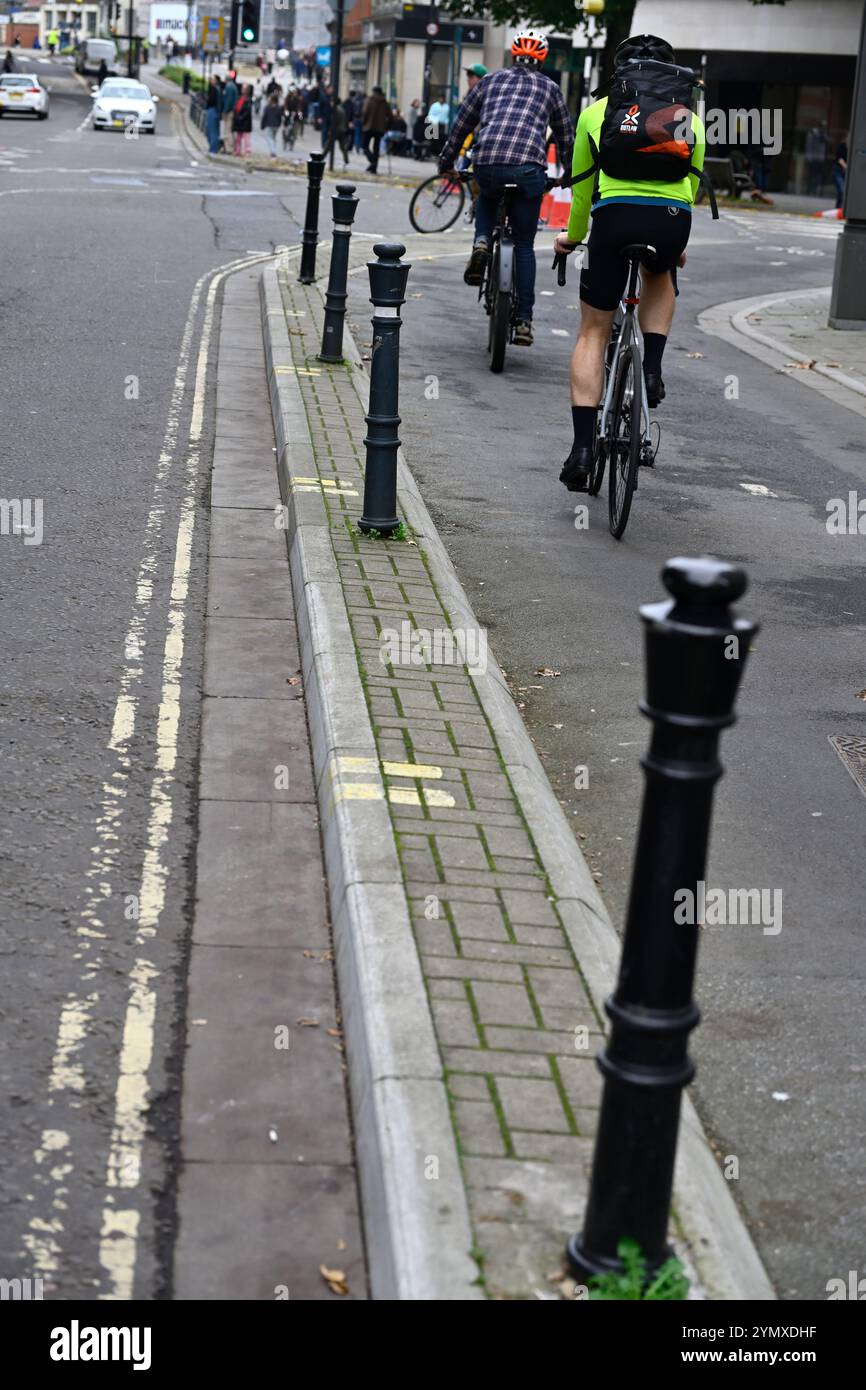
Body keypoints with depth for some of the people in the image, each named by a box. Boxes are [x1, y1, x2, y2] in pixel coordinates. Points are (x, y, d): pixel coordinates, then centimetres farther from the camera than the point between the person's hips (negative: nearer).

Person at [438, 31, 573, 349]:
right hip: (529, 169, -1)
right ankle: (523, 321, 8)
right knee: (524, 244, 13)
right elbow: (565, 138, 30)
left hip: (487, 163, 1)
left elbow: (460, 126, 25)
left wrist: (446, 163, 37)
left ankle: (481, 243, 7)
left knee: (487, 198, 37)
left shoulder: (491, 80, 23)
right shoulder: (550, 88, 23)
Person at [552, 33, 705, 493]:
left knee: (593, 333, 10)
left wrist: (572, 236, 42)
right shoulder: (687, 116, 21)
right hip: (672, 219, 1)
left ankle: (582, 450, 1)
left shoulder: (596, 112, 20)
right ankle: (652, 372, 17)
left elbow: (582, 188, 25)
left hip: (614, 216, -1)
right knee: (660, 277, 37)